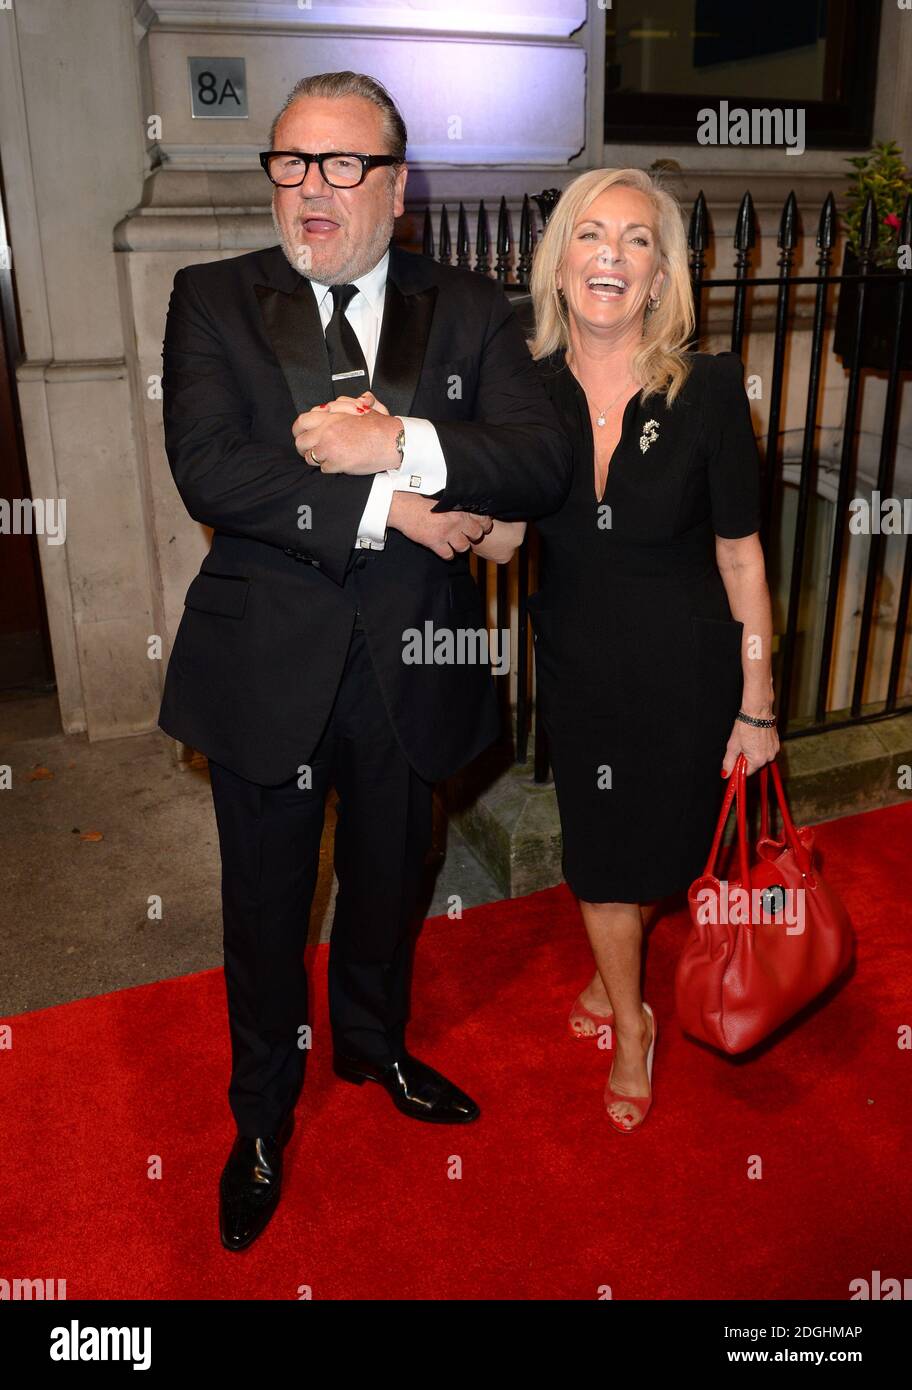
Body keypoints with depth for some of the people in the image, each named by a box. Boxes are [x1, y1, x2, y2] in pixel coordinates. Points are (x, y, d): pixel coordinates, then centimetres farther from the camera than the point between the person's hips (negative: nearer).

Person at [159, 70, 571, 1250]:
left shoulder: (469, 312, 1)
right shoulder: (213, 301, -4)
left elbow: (544, 465, -12)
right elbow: (208, 472, -19)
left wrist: (405, 443, -27)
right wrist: (390, 510, -23)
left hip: (412, 668, 2)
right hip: (267, 666, -1)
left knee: (387, 881, 23)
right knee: (266, 905, 16)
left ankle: (372, 1043, 53)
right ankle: (262, 1112, 42)